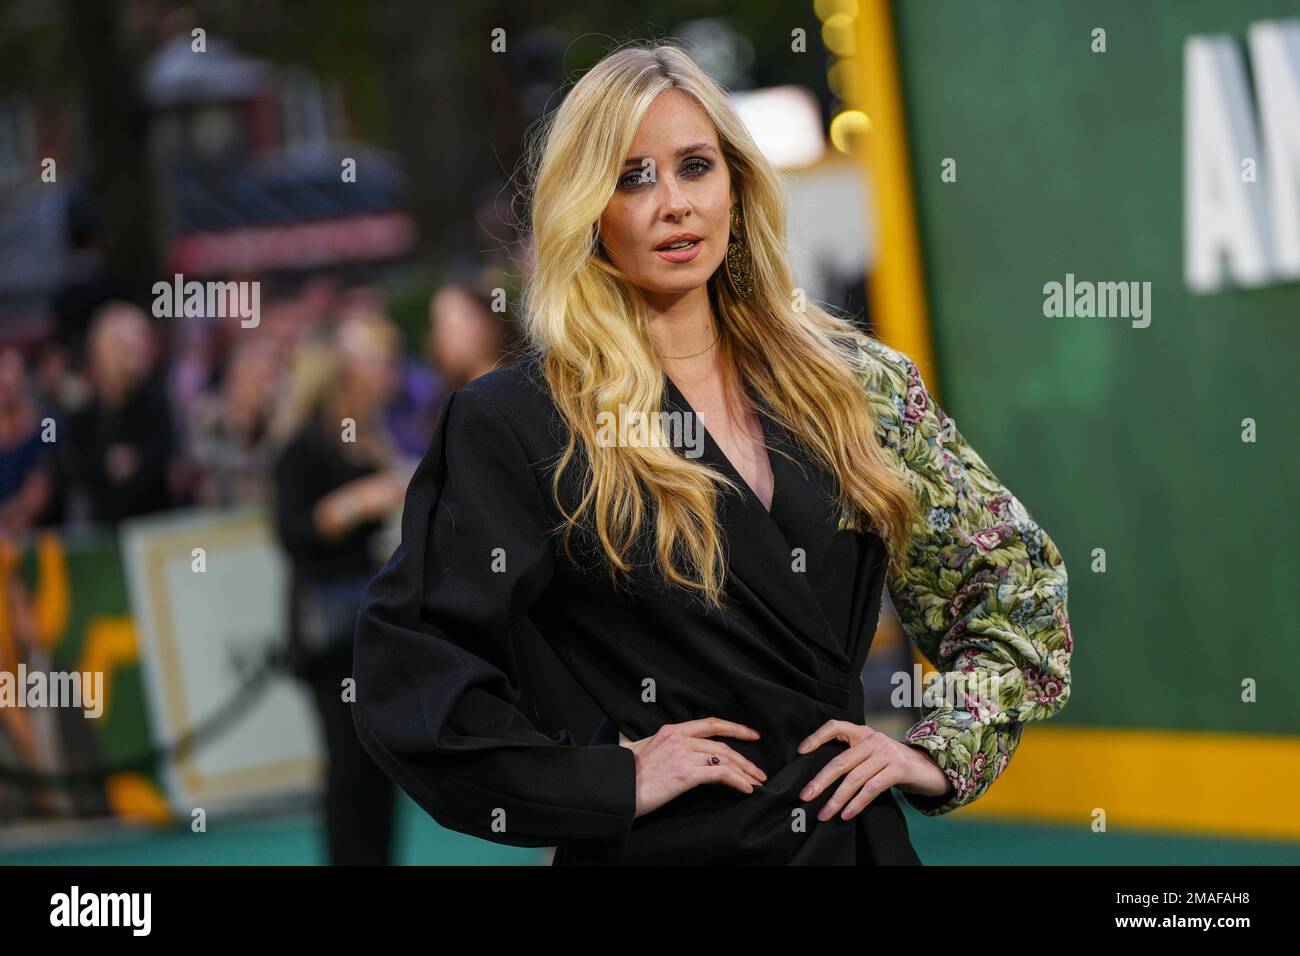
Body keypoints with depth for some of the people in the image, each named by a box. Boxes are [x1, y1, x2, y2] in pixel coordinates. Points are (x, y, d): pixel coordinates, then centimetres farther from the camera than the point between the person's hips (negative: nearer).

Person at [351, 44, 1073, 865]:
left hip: (859, 830, 4)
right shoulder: (513, 421, -8)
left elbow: (1020, 580, 10)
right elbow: (408, 676, -13)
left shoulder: (854, 380, 3)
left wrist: (939, 751, -2)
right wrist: (612, 783, -15)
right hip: (662, 845, -4)